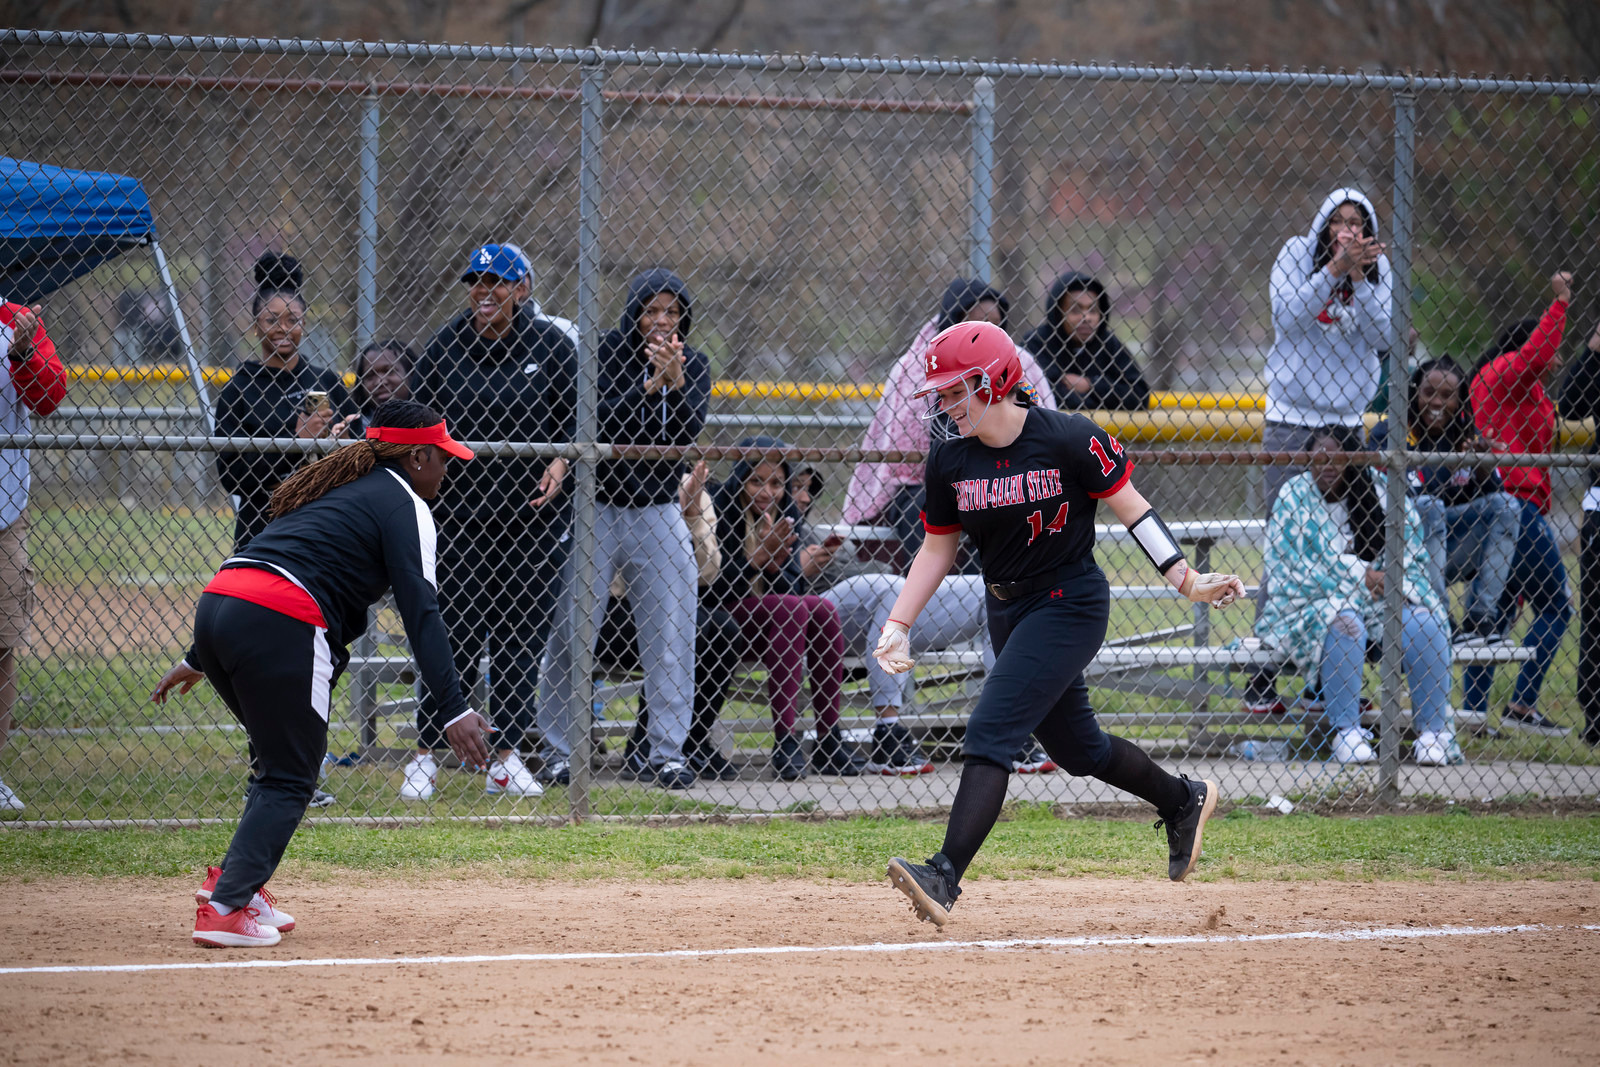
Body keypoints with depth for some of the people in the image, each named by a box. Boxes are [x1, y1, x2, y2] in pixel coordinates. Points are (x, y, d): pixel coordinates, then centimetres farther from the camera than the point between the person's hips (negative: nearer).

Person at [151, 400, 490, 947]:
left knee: (280, 761, 24)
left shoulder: (331, 487, 30)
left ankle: (236, 882, 16)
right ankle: (226, 908, -10)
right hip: (280, 627, -8)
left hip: (217, 601, 8)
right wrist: (455, 708, -14)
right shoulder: (405, 506, 5)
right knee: (289, 779, 0)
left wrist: (198, 659, 35)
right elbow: (420, 612, -8)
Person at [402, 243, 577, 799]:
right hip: (459, 509, 0)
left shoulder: (550, 346, 1)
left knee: (522, 635, 4)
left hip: (535, 515, 0)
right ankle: (425, 756, 5)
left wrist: (561, 464, -9)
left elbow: (578, 416, 7)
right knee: (453, 635, -3)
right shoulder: (446, 345, 3)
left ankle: (506, 757, 11)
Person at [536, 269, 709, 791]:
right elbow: (600, 423, -19)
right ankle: (559, 750, 7)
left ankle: (668, 751, 7)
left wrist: (674, 382, -26)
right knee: (571, 631, -1)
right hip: (595, 508, -3)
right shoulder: (602, 352, -7)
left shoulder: (692, 365, 3)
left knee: (671, 635, 0)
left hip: (659, 514, 3)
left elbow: (688, 432, -11)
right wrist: (651, 383, -26)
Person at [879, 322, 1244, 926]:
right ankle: (1184, 802, 43)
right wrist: (898, 625, 0)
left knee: (990, 733, -19)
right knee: (1075, 747, 18)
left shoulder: (1069, 440, -17)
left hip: (1071, 605, -7)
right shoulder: (950, 462, -2)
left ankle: (946, 877, -26)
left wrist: (1187, 580, -13)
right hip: (1008, 612, 7)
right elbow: (937, 548, 8)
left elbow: (1131, 509, -8)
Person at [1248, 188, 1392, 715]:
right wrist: (1334, 268, -23)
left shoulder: (1377, 268, 5)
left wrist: (1359, 279, -16)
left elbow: (1382, 336, -5)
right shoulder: (1298, 253, -2)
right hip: (1292, 418, -3)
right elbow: (1289, 315, -15)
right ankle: (1262, 679, -4)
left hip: (1348, 419, 3)